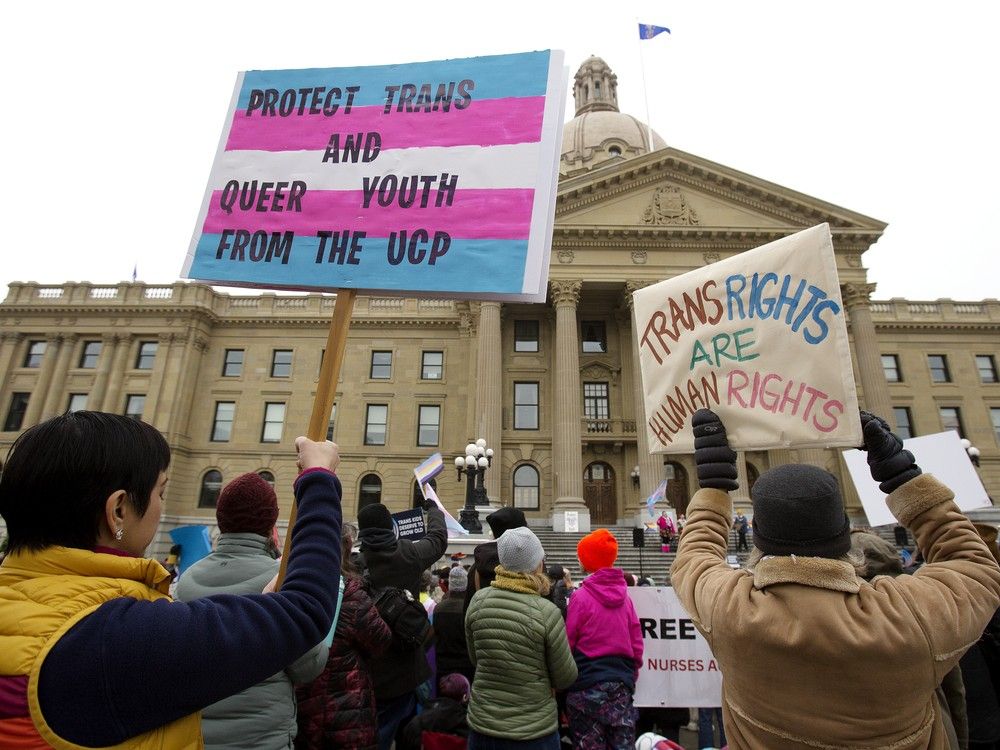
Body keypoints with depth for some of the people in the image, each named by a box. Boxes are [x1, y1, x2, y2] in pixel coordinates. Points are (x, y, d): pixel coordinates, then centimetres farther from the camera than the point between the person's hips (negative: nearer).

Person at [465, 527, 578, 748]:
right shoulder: (547, 612, -21)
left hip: (482, 726, 2)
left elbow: (475, 660, 4)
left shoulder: (478, 601, -11)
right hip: (535, 731, -2)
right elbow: (566, 679, -9)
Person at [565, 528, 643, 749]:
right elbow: (637, 642, 6)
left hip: (588, 685, -5)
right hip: (621, 684, 5)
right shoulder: (624, 595, 2)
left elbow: (568, 642, -9)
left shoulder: (581, 596, -13)